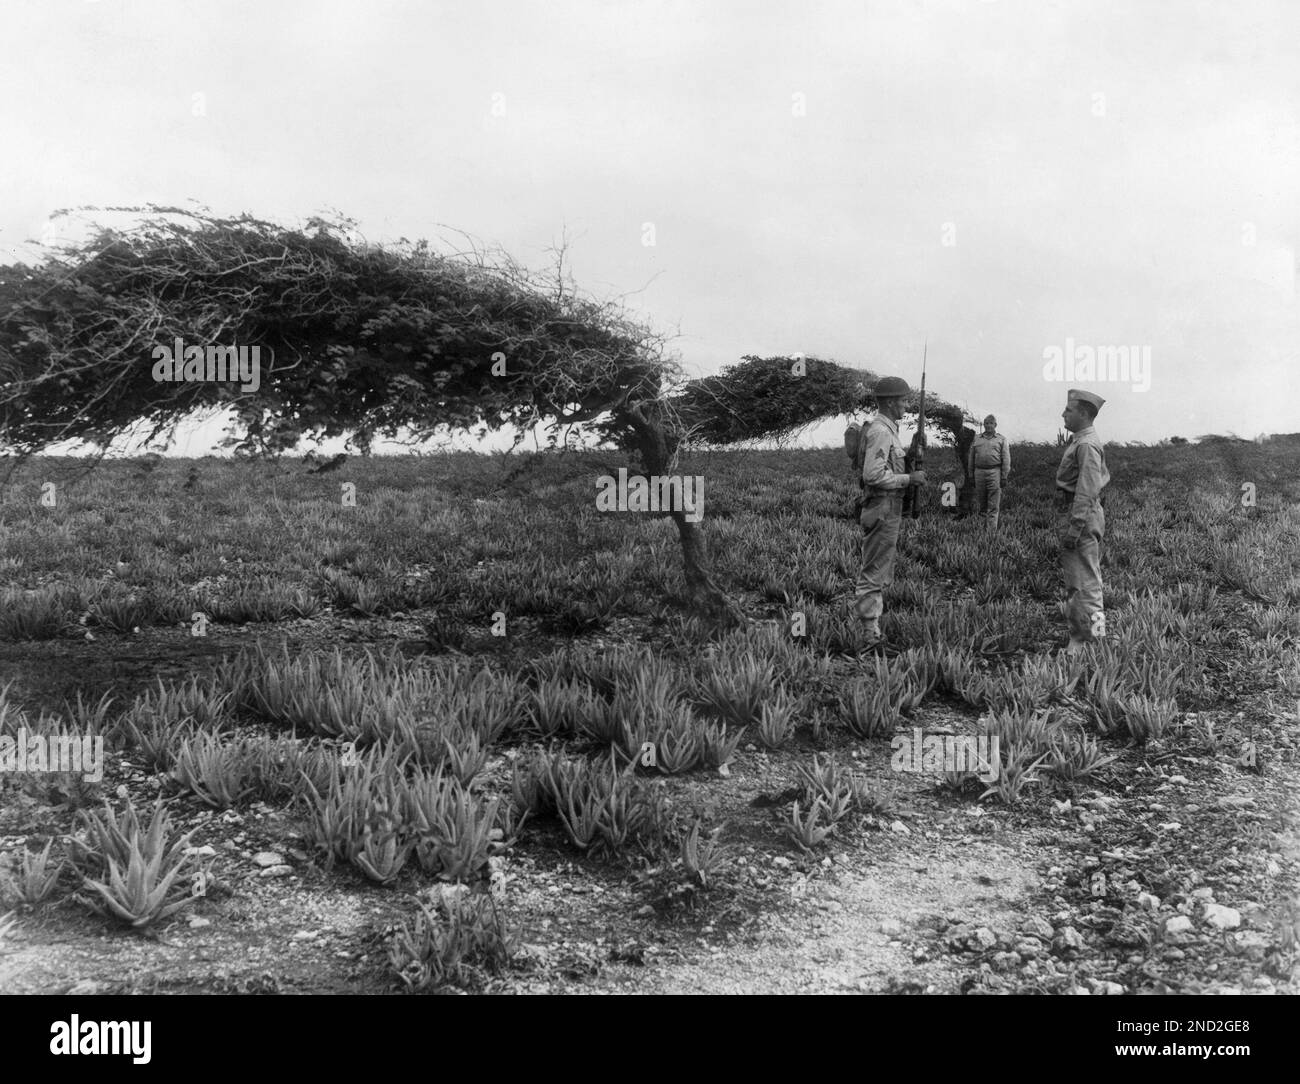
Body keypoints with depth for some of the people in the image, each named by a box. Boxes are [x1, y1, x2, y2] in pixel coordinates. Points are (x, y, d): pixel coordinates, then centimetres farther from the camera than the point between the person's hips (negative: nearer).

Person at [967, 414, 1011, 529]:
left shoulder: (1001, 439, 8)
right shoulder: (977, 439, 16)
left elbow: (1006, 459, 2)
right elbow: (971, 458, 16)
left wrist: (1004, 476, -5)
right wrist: (970, 474, 11)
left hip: (995, 472, -3)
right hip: (979, 471, 3)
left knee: (993, 505, -5)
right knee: (980, 503, 5)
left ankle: (992, 529, -6)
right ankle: (985, 520, 23)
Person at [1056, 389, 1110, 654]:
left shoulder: (1087, 445, -17)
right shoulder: (1079, 441, 16)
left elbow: (1086, 492, -22)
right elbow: (1104, 477, 25)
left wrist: (1074, 528, -24)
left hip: (1082, 516, -11)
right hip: (1073, 514, 11)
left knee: (1085, 582, -7)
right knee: (1073, 581, 15)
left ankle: (1090, 642, -4)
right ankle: (1077, 637, 23)